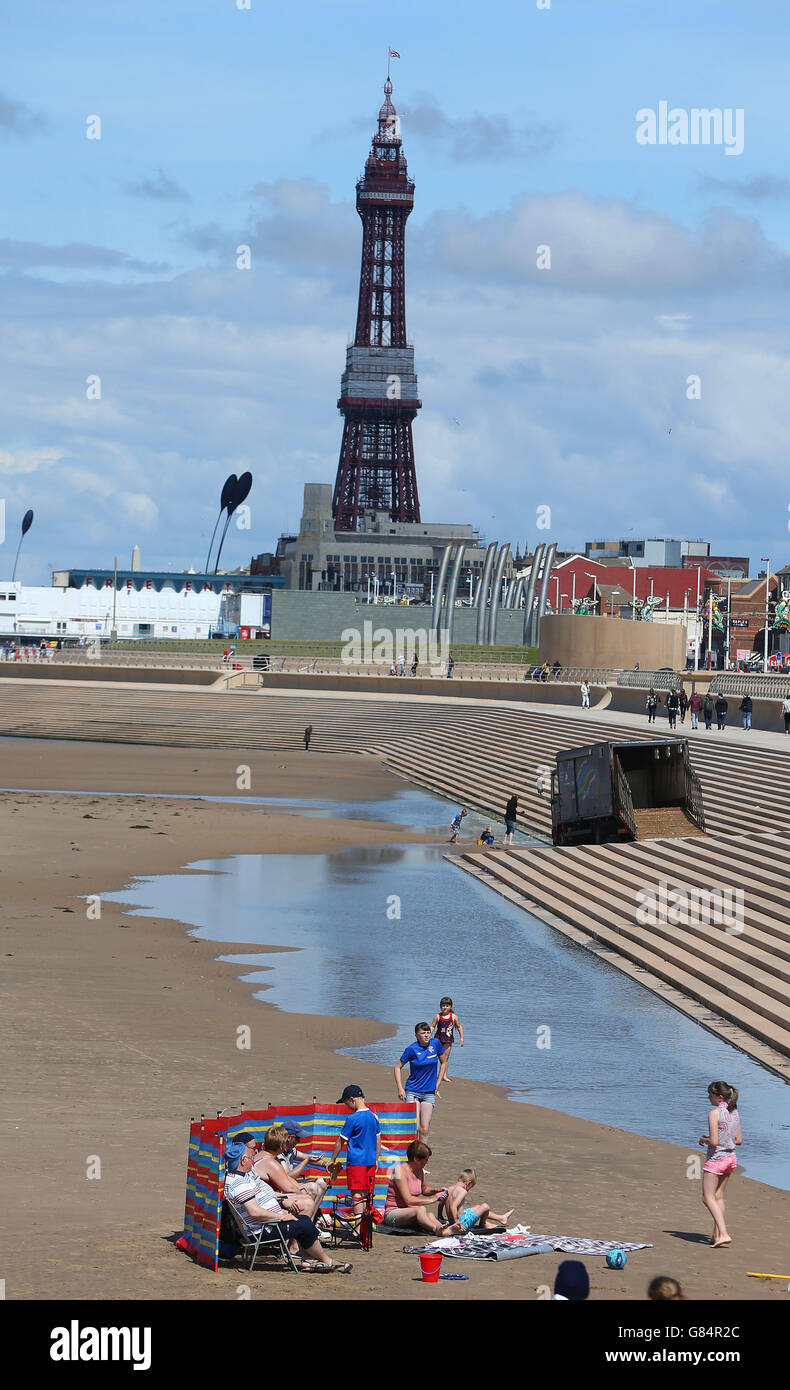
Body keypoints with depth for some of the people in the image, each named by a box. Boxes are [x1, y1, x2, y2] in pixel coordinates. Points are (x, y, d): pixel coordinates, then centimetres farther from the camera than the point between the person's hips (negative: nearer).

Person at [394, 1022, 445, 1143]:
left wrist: (438, 1083, 6)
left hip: (429, 1093, 2)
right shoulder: (412, 1049, -9)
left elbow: (443, 1063, 12)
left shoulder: (435, 1043, -3)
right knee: (414, 1128, -11)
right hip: (413, 1092, -2)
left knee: (424, 1130, -3)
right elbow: (397, 1067, 1)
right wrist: (400, 1088, -7)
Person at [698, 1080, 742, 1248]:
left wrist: (704, 1139, -2)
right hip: (731, 1158, 8)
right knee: (718, 1197, 17)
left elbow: (714, 1141, -22)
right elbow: (739, 1140, 10)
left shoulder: (714, 1113, -17)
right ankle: (717, 1235, 19)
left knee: (708, 1198, -2)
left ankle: (723, 1234, -14)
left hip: (716, 1159, -8)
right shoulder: (734, 1112, 6)